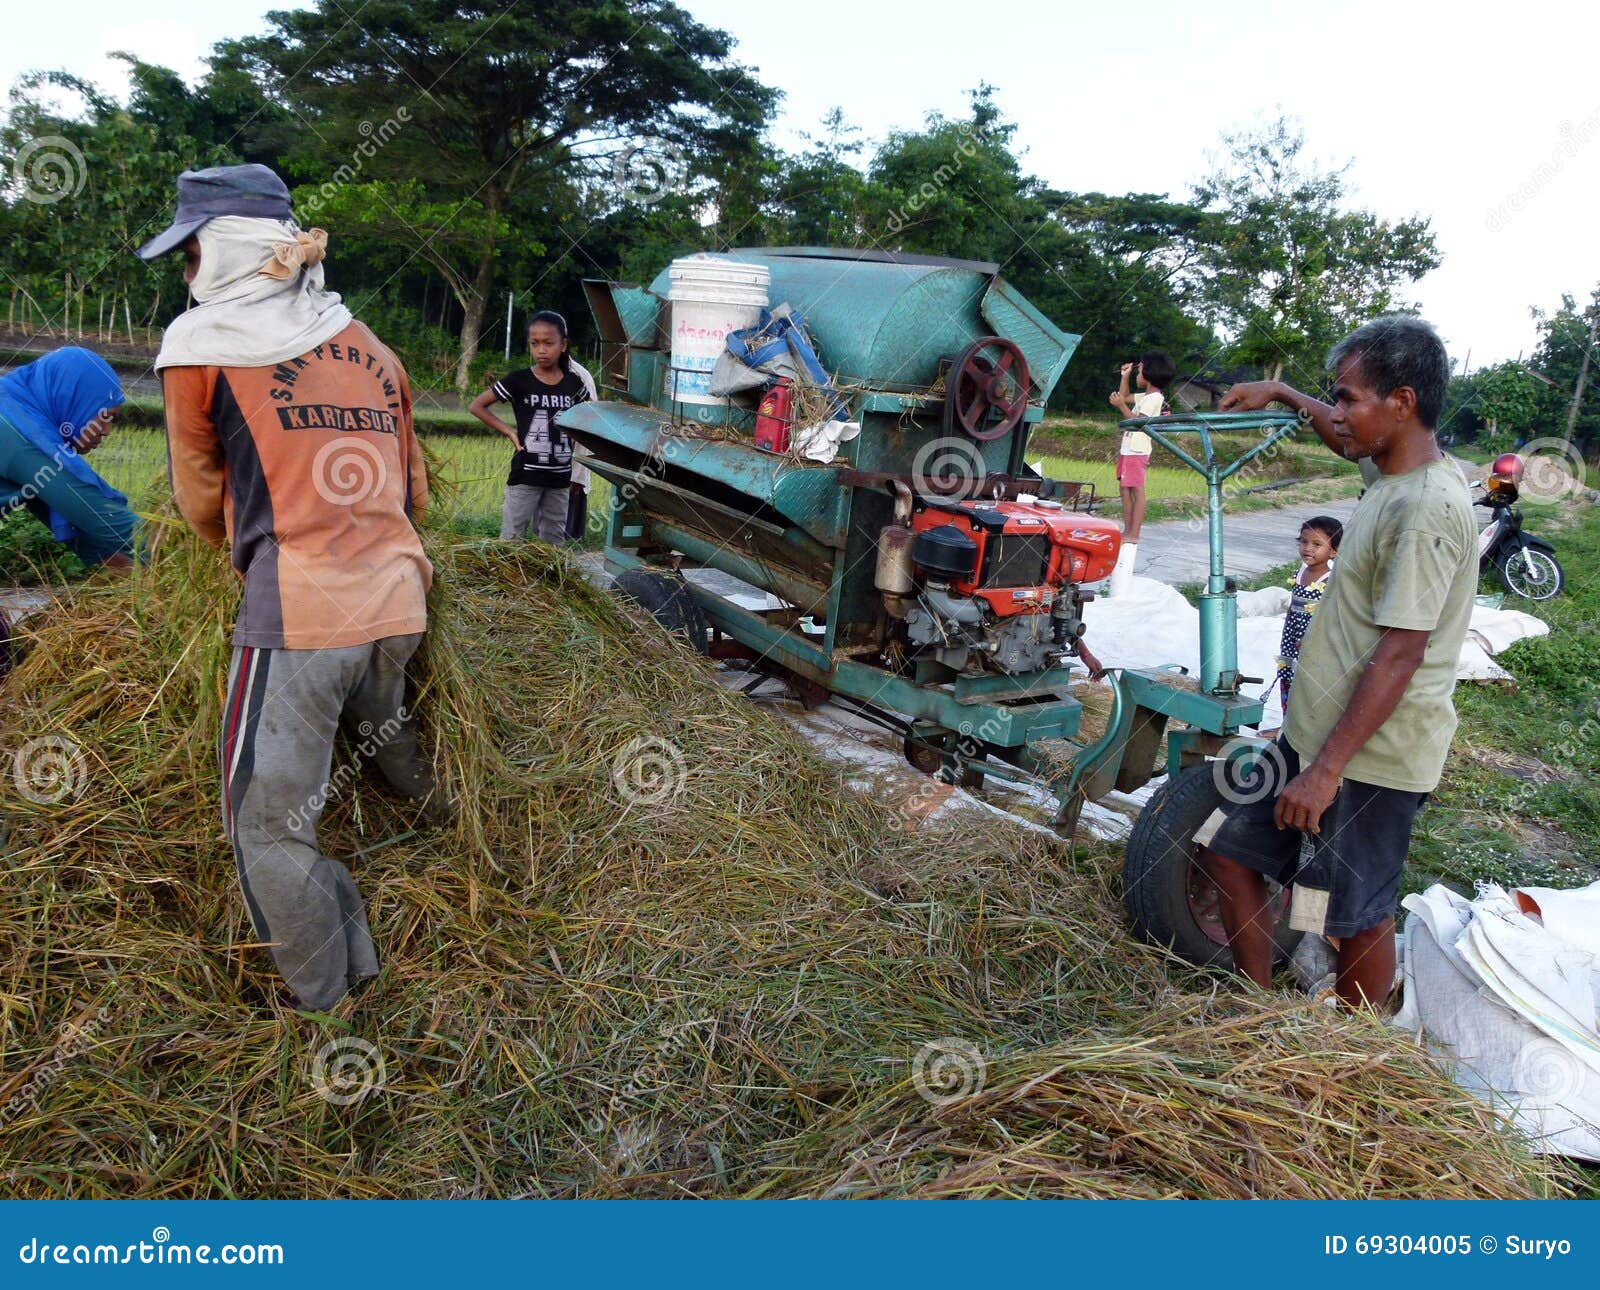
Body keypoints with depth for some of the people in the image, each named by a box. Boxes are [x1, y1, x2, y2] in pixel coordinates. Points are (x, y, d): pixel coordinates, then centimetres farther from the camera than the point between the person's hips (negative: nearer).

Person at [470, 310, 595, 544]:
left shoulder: (575, 382, 1)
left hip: (560, 477, 4)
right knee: (511, 540, 0)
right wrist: (509, 432, -8)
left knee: (554, 543, 13)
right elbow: (477, 406, 0)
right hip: (525, 474, -3)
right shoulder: (519, 381, -7)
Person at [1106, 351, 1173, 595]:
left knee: (1137, 491, -11)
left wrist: (1121, 406, -25)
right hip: (1128, 449, 10)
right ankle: (1127, 529, 18)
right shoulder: (1145, 396, 17)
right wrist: (1125, 377, 20)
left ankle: (1134, 536, -13)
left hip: (1137, 451, -10)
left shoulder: (1154, 398, -11)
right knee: (1125, 489, 12)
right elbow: (1125, 397, 31)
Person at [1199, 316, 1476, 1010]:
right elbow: (1349, 436, 34)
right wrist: (1283, 395, 35)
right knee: (1230, 846, 14)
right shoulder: (1400, 478, 7)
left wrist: (1326, 769, -25)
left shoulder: (1428, 509, -21)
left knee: (1360, 917, 4)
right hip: (1318, 730, 10)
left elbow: (1399, 655, -25)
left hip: (1371, 756, -10)